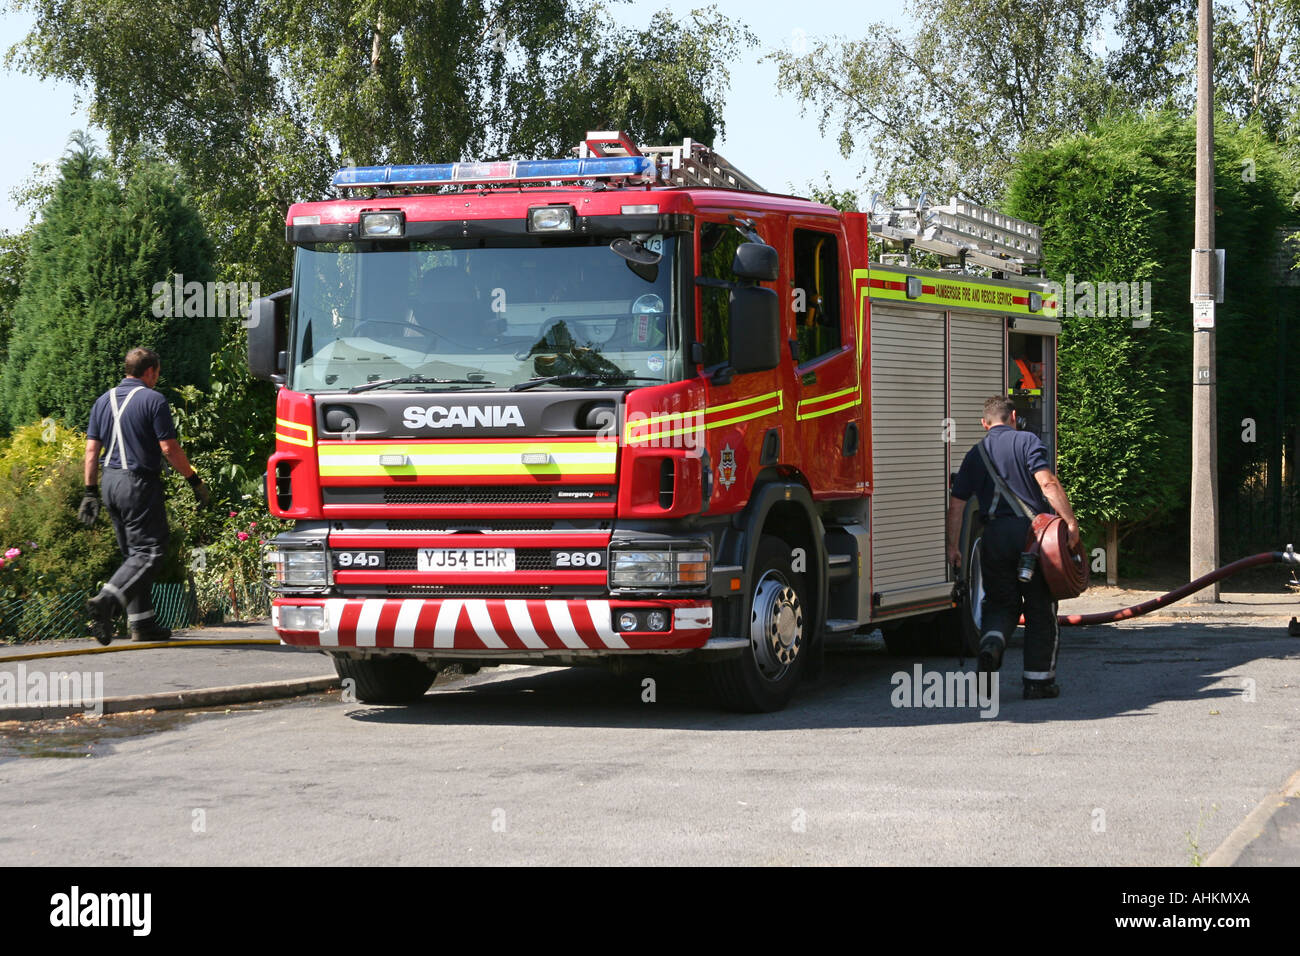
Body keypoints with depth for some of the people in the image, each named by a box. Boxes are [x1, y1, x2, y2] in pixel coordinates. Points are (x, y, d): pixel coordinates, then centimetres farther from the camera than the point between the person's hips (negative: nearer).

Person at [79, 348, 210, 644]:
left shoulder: (104, 400, 12)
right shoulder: (153, 400, -8)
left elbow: (92, 448, 10)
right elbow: (169, 448, -12)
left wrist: (90, 491, 14)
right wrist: (194, 480, -3)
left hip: (111, 482, 8)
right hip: (140, 483, -8)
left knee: (133, 553, 15)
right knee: (149, 553, -6)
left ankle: (142, 623, 14)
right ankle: (105, 602, -25)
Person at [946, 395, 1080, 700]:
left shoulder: (975, 455, 12)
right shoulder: (1027, 441, -1)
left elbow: (956, 505, 11)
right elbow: (1048, 483, -14)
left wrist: (953, 546, 18)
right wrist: (1071, 522, -15)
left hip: (995, 536, 3)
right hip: (1032, 532, -3)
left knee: (1001, 603, 15)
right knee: (1040, 608, 8)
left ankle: (991, 642, -16)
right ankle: (1038, 680, 10)